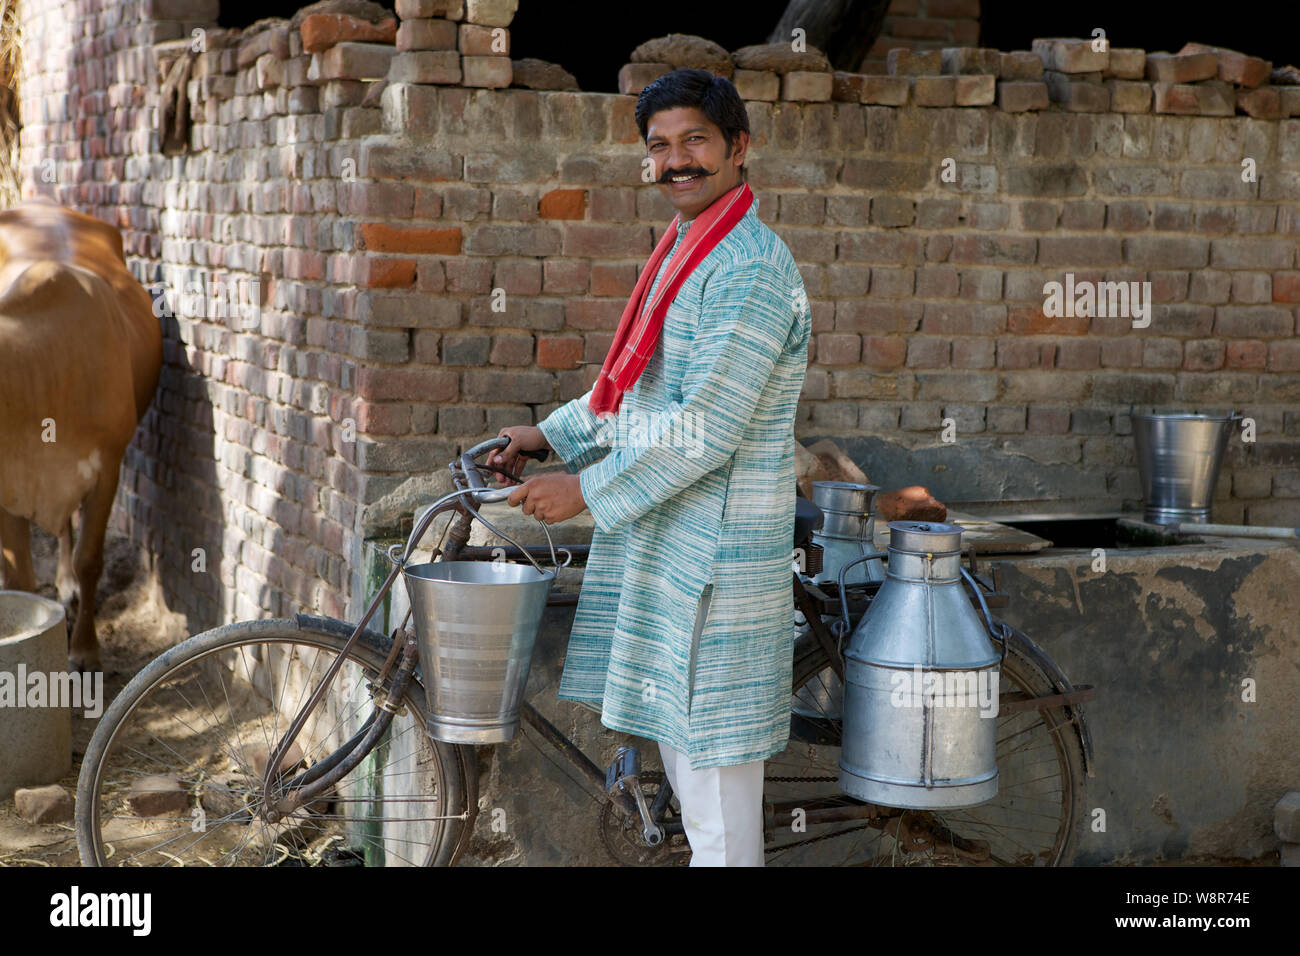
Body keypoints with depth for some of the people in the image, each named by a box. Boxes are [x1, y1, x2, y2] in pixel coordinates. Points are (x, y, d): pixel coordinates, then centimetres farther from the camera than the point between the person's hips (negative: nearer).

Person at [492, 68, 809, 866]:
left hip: (714, 543, -10)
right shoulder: (684, 251, 13)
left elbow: (706, 430, -24)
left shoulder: (751, 269, -20)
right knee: (676, 732, 20)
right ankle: (716, 851, 33)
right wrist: (551, 435, 19)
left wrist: (587, 489, -18)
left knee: (714, 751, -4)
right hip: (663, 533, 10)